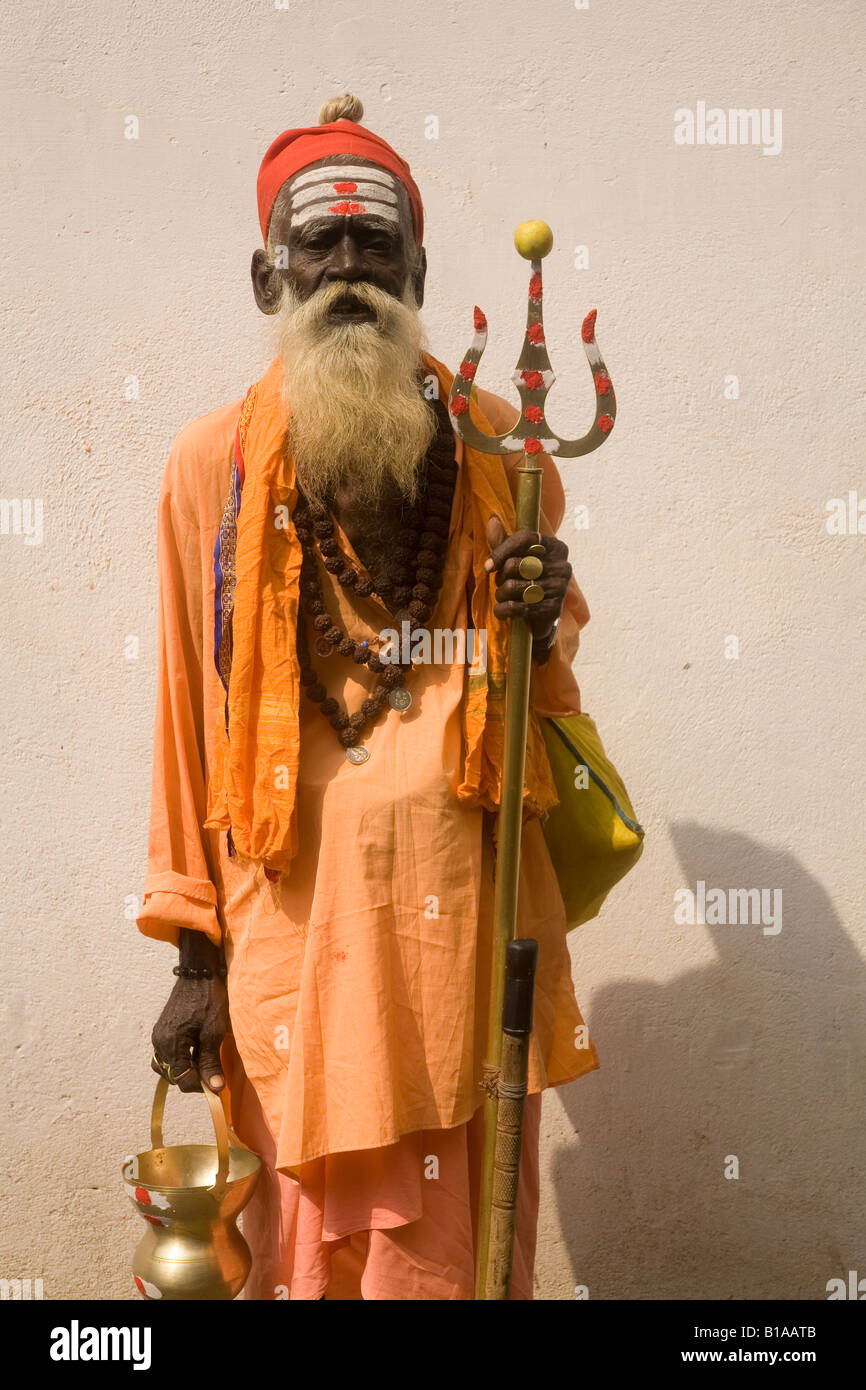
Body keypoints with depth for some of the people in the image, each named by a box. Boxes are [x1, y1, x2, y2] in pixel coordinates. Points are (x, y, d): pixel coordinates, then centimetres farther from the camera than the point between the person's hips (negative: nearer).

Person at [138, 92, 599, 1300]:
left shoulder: (499, 444, 7)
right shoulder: (215, 462, 2)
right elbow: (191, 714, 3)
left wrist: (545, 623, -7)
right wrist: (193, 950, 2)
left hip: (472, 895, 2)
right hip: (295, 915, -1)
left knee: (468, 1230, 10)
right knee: (313, 1226, 8)